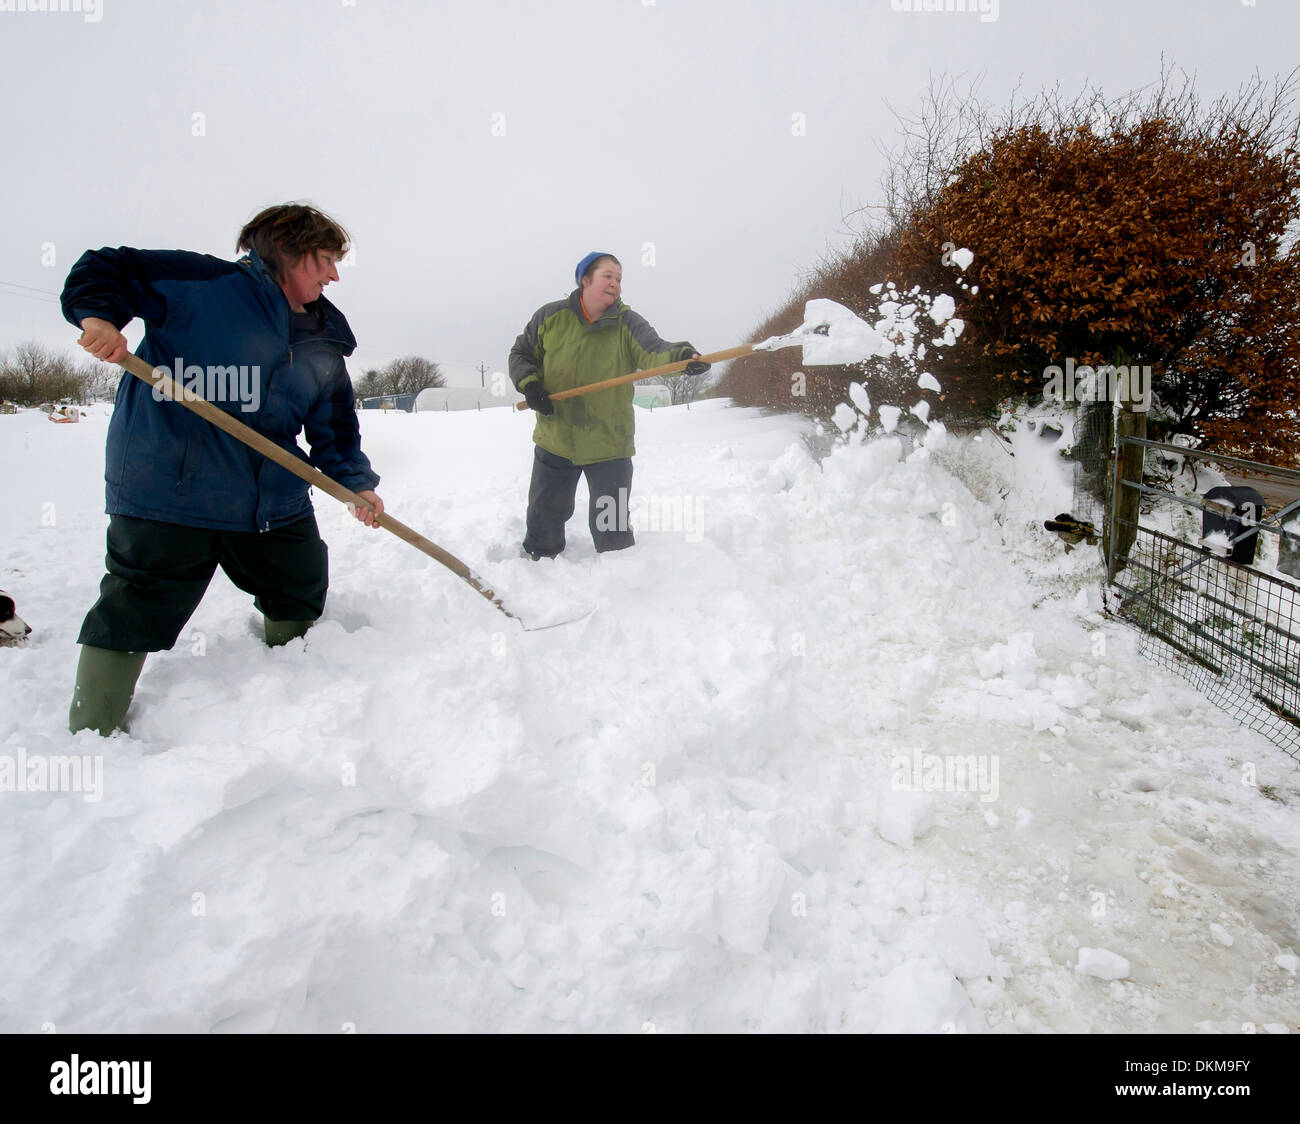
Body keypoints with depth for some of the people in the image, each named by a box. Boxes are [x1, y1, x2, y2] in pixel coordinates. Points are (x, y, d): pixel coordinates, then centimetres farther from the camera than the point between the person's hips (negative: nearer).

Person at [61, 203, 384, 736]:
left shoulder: (325, 348, 11)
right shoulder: (206, 282, -5)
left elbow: (336, 430, 12)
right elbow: (106, 268, -1)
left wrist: (355, 484, -3)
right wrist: (97, 313, -21)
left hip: (274, 498, 6)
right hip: (169, 486, -6)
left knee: (301, 591, 17)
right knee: (138, 609, -3)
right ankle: (92, 732, 13)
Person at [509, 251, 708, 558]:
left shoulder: (627, 323, -6)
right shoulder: (550, 316, -2)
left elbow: (654, 351, -24)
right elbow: (521, 354, 10)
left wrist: (681, 355, -45)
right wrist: (529, 384, -9)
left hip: (609, 447, -1)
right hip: (555, 441, 2)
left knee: (612, 532, 4)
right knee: (543, 524, 15)